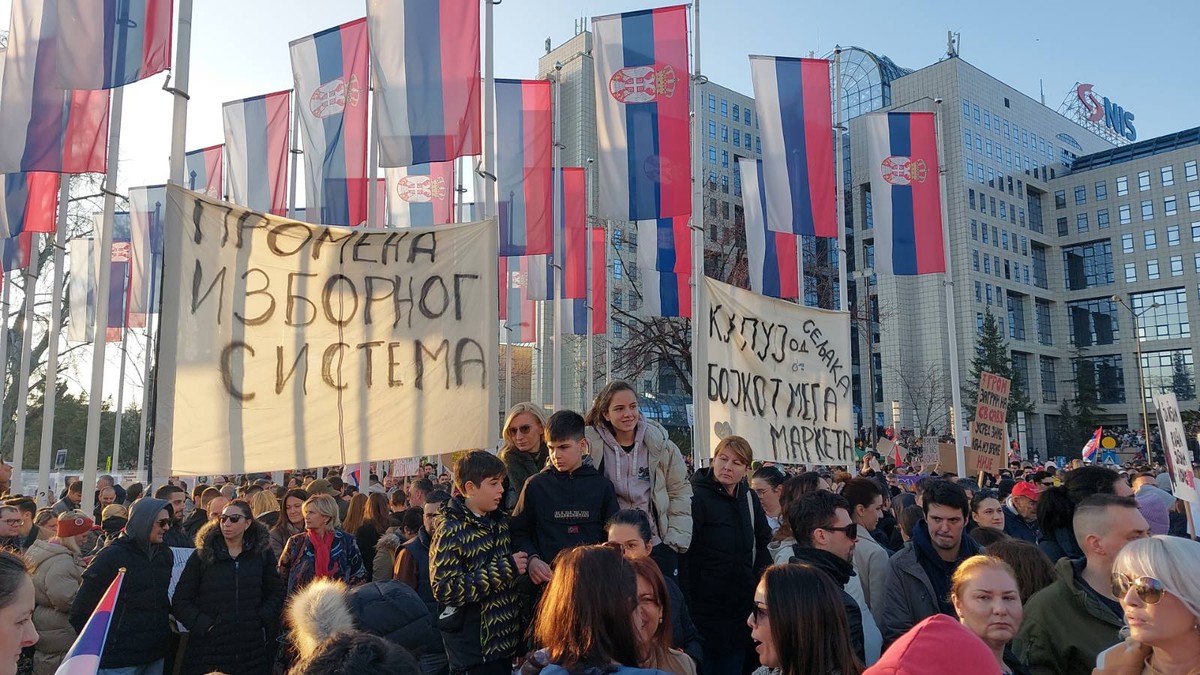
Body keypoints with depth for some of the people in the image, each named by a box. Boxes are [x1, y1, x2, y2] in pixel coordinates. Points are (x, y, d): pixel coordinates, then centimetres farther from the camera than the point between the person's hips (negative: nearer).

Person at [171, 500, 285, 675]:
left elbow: (276, 592, 14)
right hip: (210, 649, -1)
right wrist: (203, 625, -9)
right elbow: (180, 601, 2)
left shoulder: (262, 554, 4)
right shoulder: (202, 555, 1)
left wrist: (263, 618, -1)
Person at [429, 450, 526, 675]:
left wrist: (528, 561, 4)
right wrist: (503, 570, -23)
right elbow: (445, 590, -23)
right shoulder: (451, 533, -15)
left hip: (505, 638, 7)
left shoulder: (501, 520, 8)